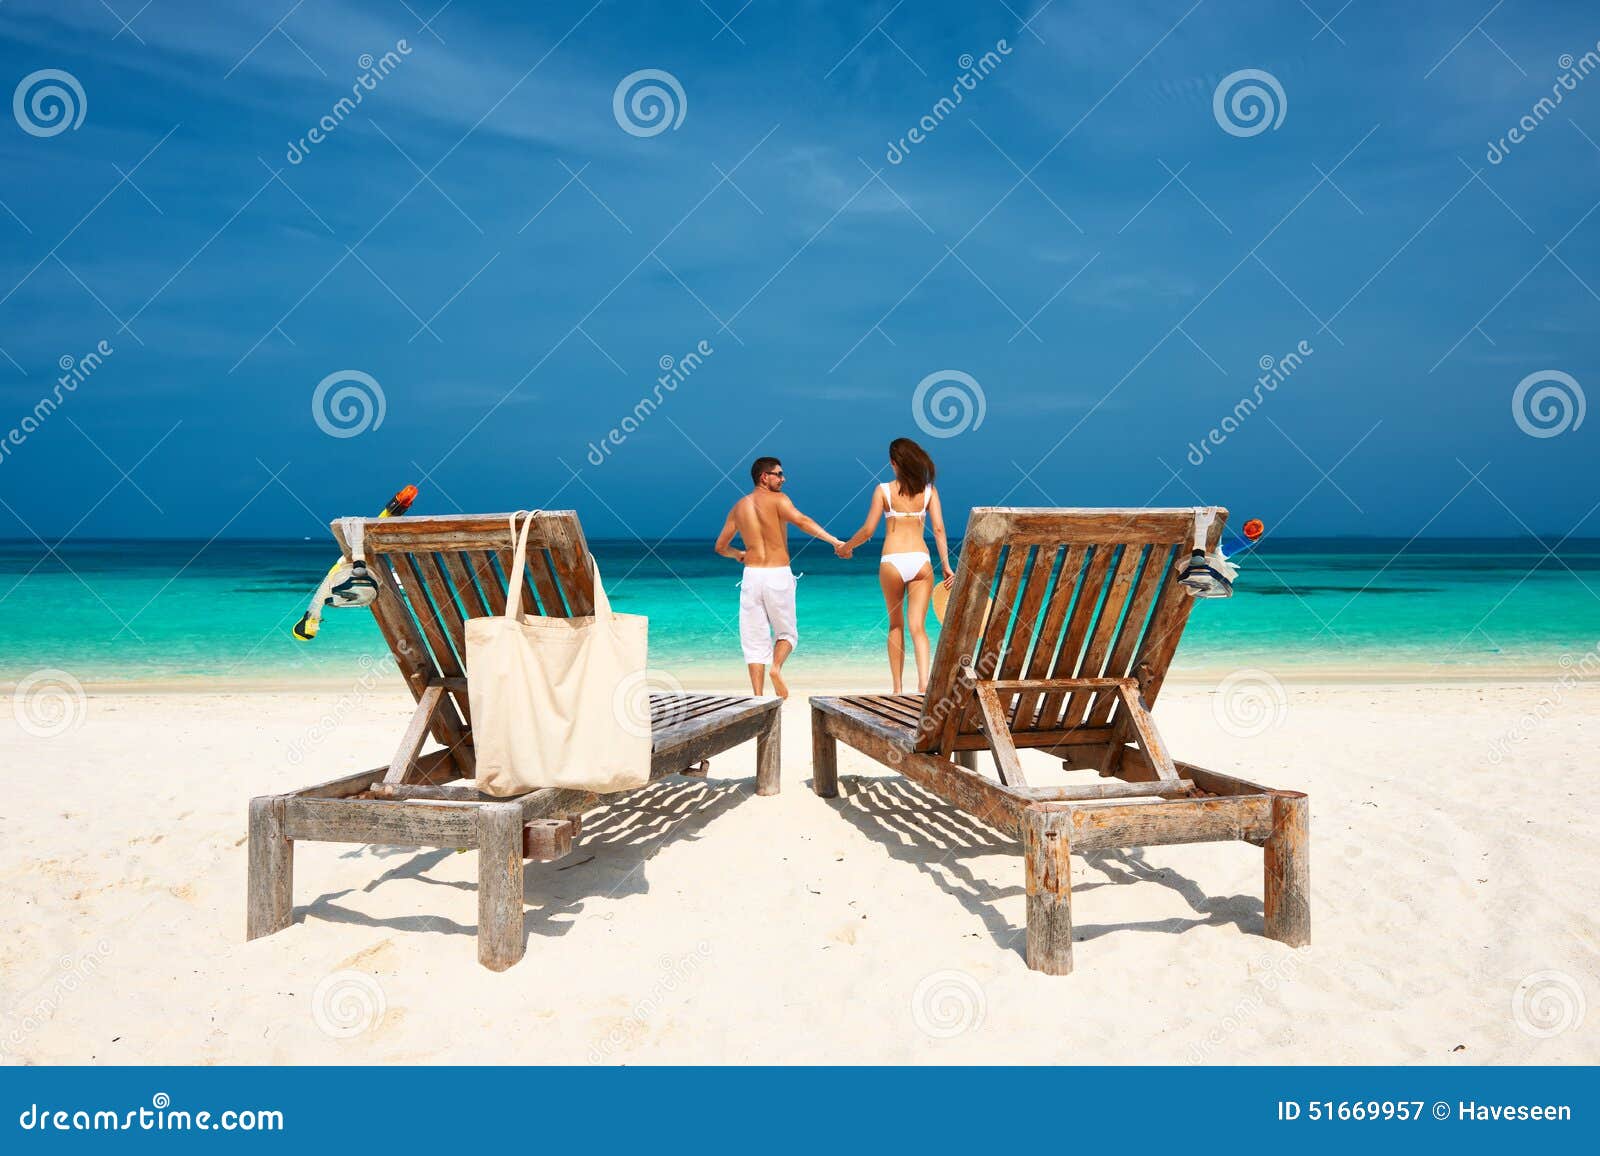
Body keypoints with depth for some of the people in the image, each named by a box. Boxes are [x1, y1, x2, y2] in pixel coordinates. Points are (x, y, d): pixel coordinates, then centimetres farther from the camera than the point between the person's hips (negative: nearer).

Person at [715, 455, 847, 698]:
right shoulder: (777, 499, -3)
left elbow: (721, 547, 19)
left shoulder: (739, 507, 12)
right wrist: (834, 541, -28)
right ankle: (776, 667, -16)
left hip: (752, 576, 3)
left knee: (755, 640, 6)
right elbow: (801, 520, -22)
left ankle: (758, 696, -3)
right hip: (779, 576, -3)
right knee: (786, 633, 13)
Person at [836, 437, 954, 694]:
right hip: (921, 560, 1)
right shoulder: (929, 490, 6)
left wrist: (845, 547, 17)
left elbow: (868, 530, 0)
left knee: (895, 625, 15)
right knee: (918, 627, -1)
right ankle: (923, 681, -22)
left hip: (892, 562, -1)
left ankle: (897, 687, 17)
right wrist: (946, 565, 2)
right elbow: (938, 528, 0)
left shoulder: (884, 490, 1)